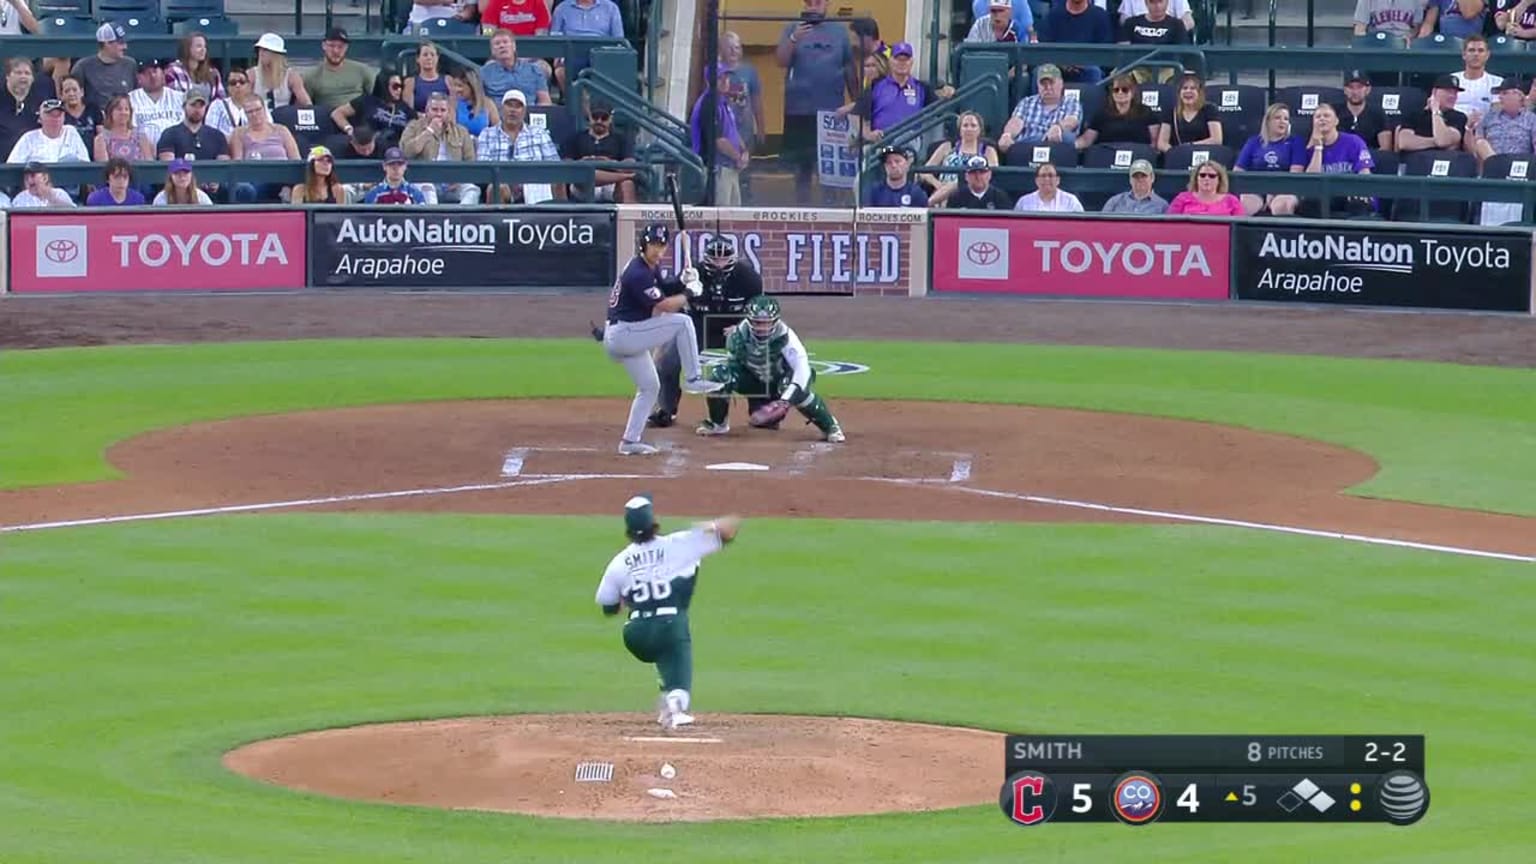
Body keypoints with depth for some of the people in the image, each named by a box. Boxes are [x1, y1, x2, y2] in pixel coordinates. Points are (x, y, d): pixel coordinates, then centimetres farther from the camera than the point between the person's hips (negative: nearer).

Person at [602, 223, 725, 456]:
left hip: (617, 339, 11)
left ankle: (630, 441, 17)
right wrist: (689, 292, -9)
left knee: (650, 387, 17)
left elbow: (660, 289, 21)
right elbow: (665, 306, -22)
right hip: (624, 334, -11)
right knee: (682, 322, -13)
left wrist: (681, 281, 3)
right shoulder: (638, 273, -21)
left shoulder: (652, 267, 9)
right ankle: (693, 379, -9)